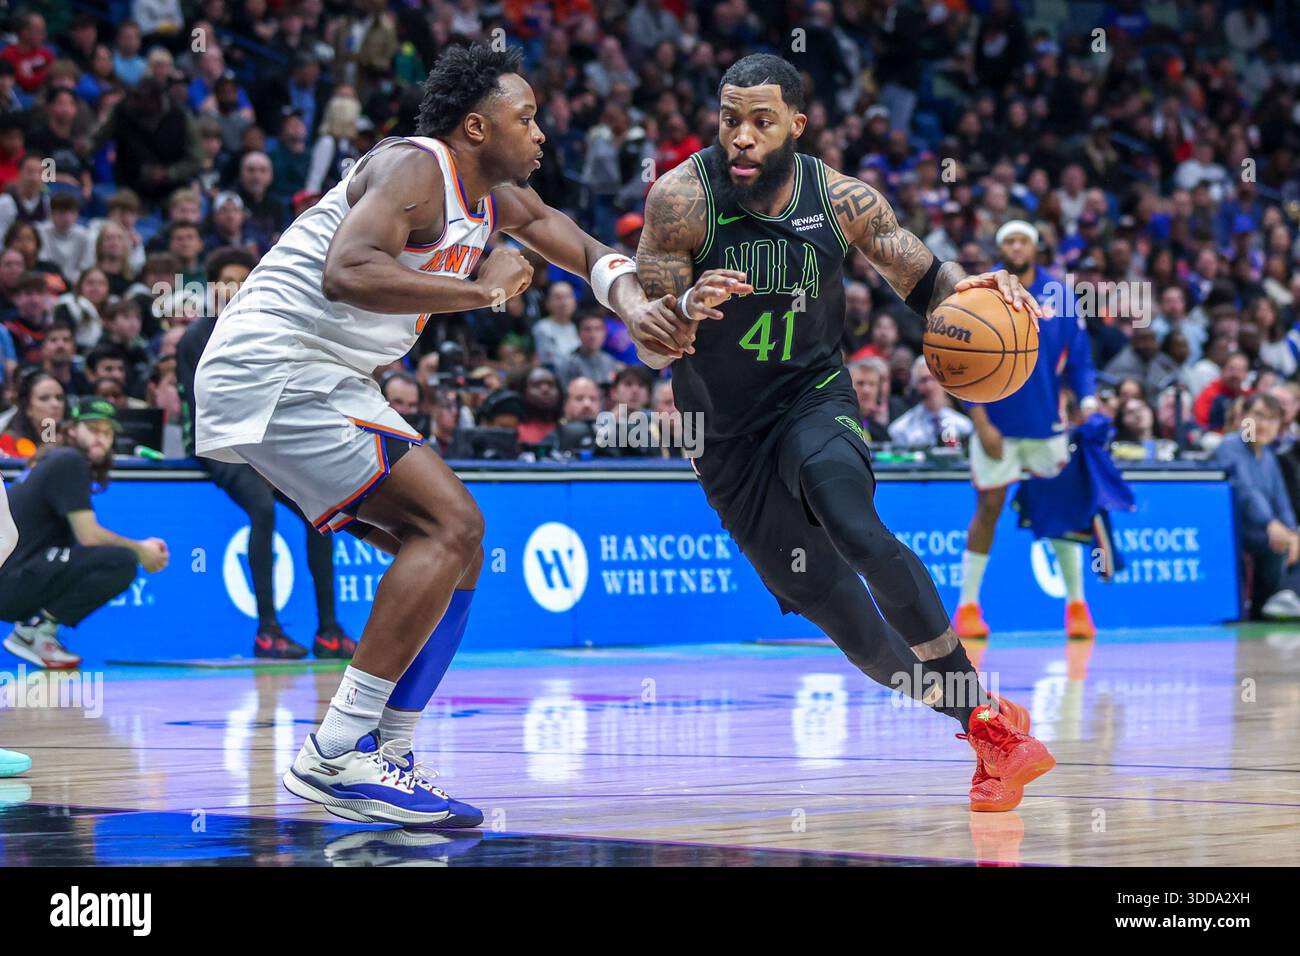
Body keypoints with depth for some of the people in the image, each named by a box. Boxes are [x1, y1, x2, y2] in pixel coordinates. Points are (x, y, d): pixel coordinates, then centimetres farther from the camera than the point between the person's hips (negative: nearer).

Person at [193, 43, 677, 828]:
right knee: (450, 524, -18)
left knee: (453, 544, 9)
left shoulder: (500, 200, 14)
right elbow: (347, 273, -32)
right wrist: (483, 290, -22)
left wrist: (632, 301, 3)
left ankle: (381, 764, 7)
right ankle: (334, 757, -19)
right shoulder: (415, 168, -16)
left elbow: (584, 250, 26)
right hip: (273, 370, -11)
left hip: (330, 383, 11)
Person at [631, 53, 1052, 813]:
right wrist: (687, 310, -40)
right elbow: (650, 349, -17)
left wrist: (977, 288, -19)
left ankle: (988, 717, -23)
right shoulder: (681, 199, -17)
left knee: (855, 530, -30)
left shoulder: (840, 200, -11)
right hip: (727, 431, 1)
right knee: (823, 599, 2)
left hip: (814, 399, -1)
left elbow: (922, 277, 3)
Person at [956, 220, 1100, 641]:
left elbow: (1079, 358, 5)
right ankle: (968, 605, 8)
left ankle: (1076, 605, 12)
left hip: (1047, 424, 2)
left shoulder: (1060, 295, 2)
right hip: (996, 425, -2)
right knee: (988, 508, -1)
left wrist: (1088, 401, -11)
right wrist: (981, 421, -11)